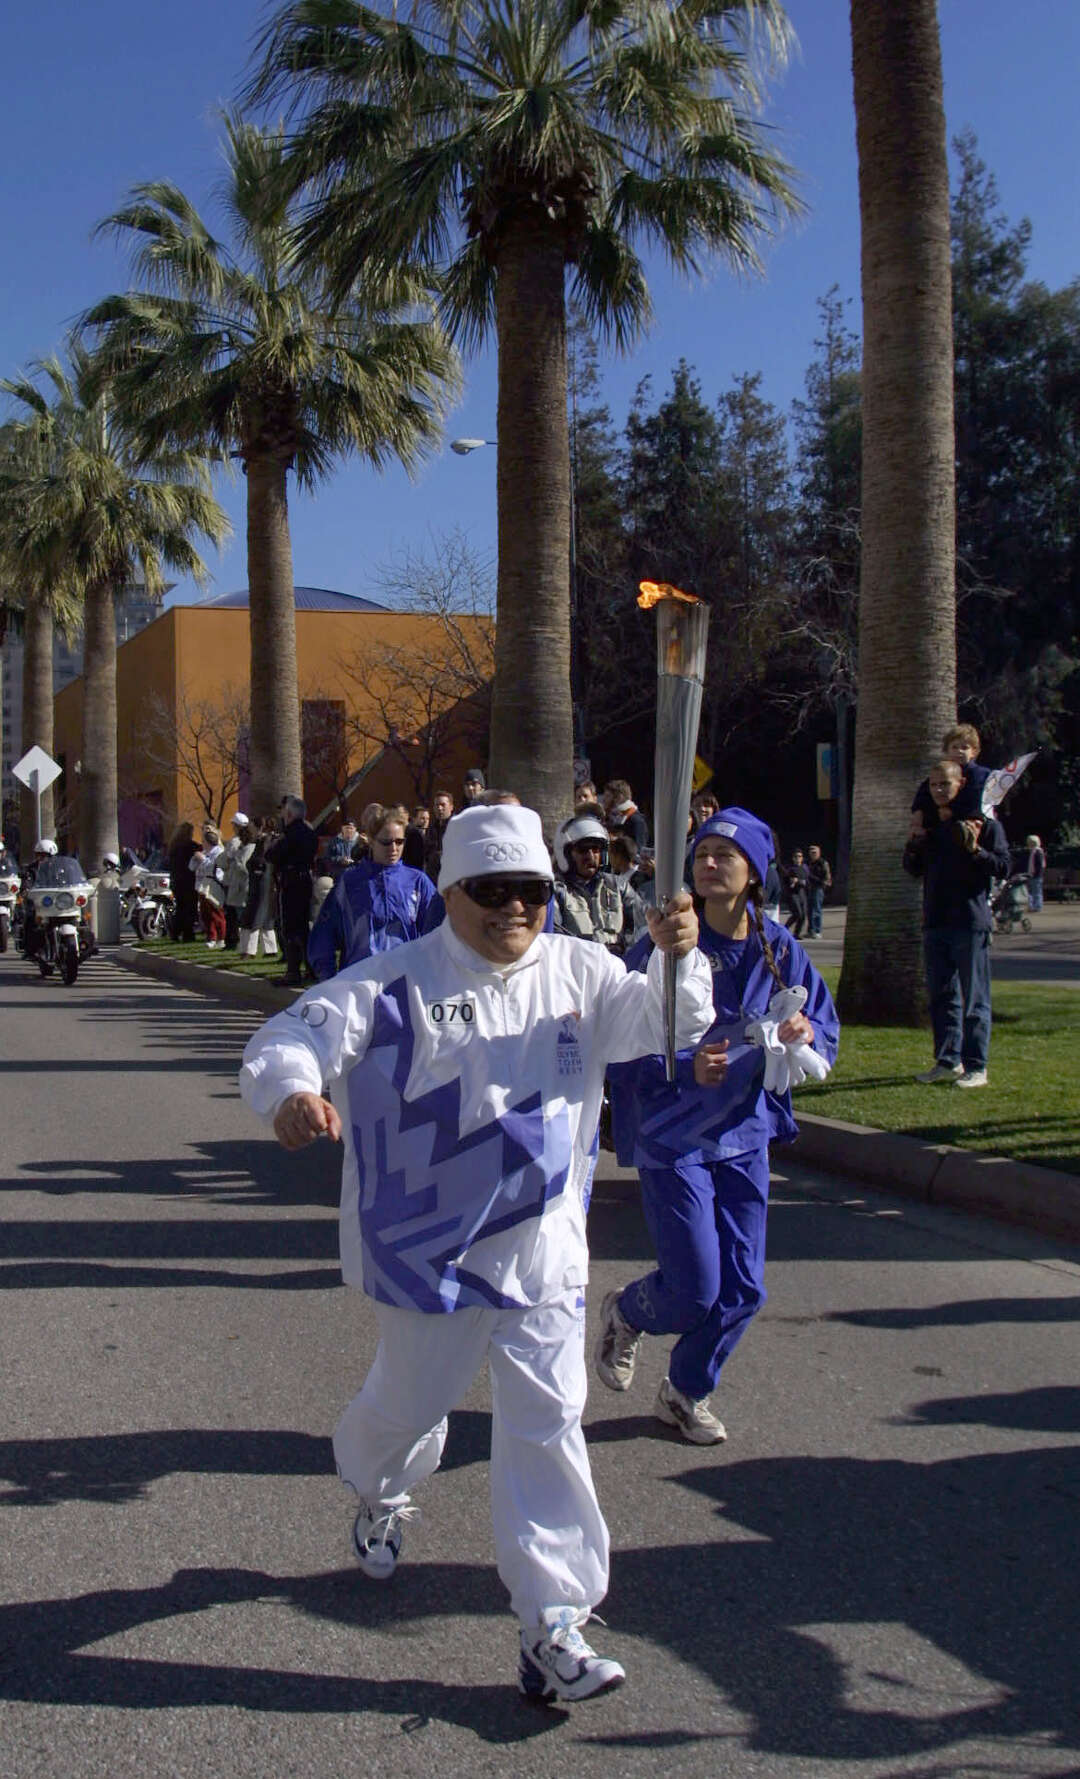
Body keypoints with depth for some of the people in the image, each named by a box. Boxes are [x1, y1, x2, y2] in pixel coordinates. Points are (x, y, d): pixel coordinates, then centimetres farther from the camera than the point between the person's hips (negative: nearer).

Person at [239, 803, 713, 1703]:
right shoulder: (396, 983, -12)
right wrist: (292, 1089, -44)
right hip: (428, 1245, -1)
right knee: (411, 1400, 19)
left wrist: (679, 959, -25)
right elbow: (293, 1037, -20)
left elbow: (666, 1026, -4)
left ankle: (553, 1625, 6)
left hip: (543, 1248, 2)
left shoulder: (579, 971, 0)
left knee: (547, 1423, -1)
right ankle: (381, 1495, 55)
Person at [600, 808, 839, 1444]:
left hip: (744, 1134, 5)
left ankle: (689, 1392, 33)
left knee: (742, 1290, 7)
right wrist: (687, 1069, -29)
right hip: (673, 1135, -4)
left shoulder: (780, 950, 0)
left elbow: (826, 1028, 8)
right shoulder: (664, 947, -13)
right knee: (696, 1290, -6)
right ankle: (626, 1312, 29)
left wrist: (805, 1034, -15)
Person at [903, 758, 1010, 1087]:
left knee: (974, 998, -3)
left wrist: (975, 850, -24)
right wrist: (912, 843, 2)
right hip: (935, 924, 6)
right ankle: (948, 1062, 19)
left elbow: (1003, 867, -9)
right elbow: (913, 869, 21)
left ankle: (976, 1067, 0)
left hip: (970, 923, -6)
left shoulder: (984, 824, -3)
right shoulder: (929, 826, 15)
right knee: (941, 996, 11)